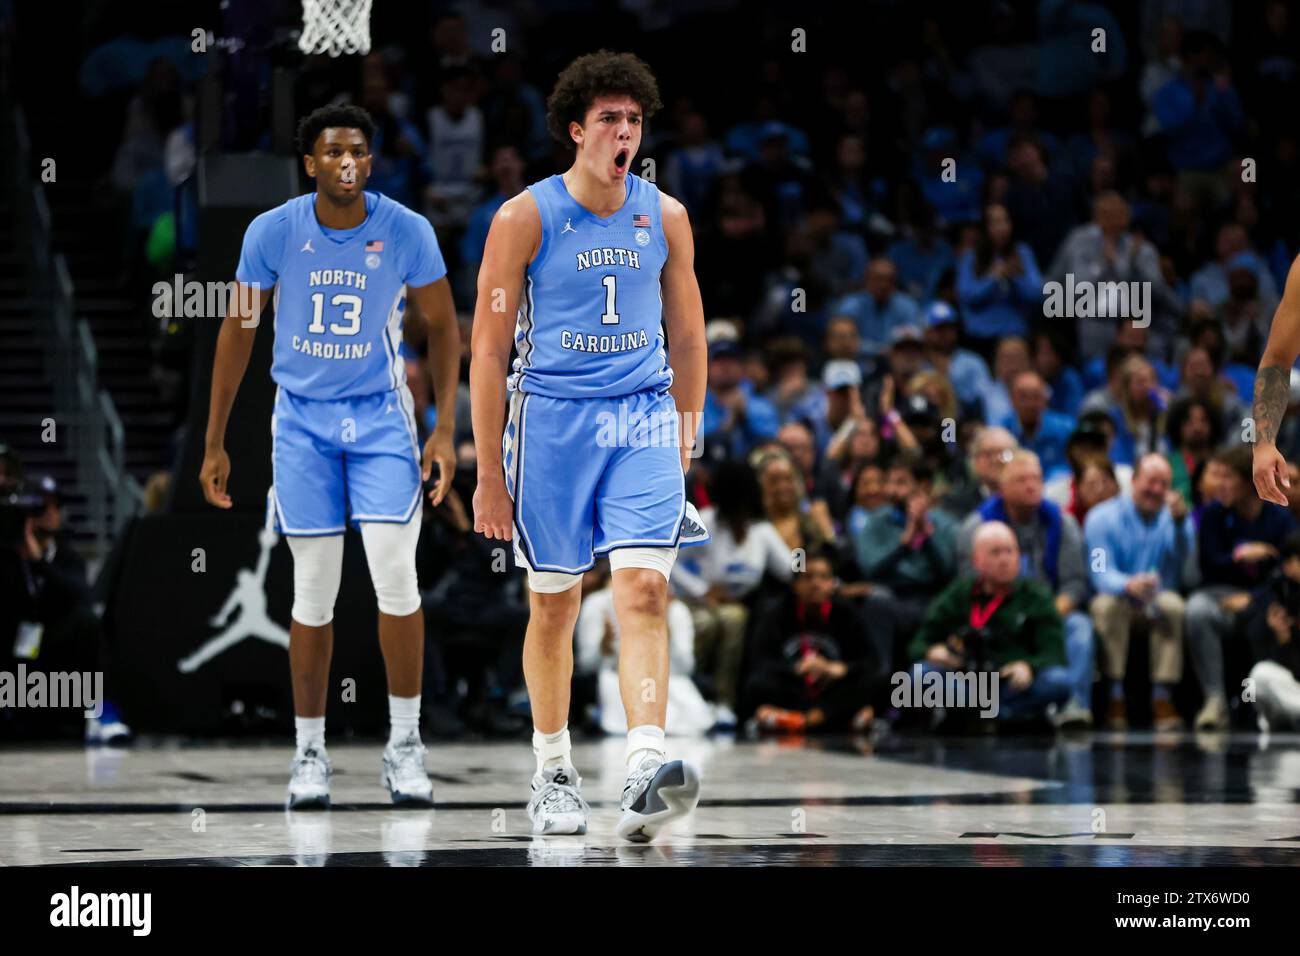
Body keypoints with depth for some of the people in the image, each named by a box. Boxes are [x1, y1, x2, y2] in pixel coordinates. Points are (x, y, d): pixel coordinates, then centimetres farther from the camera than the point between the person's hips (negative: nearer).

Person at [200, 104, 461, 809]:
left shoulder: (406, 231, -9)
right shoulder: (273, 232, -8)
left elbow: (443, 328, 2)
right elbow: (238, 330, 3)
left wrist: (445, 430, -6)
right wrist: (215, 443, 3)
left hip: (381, 415, 0)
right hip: (302, 420, 1)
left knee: (396, 578, -11)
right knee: (314, 592, 1)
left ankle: (404, 745, 1)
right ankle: (309, 753, 12)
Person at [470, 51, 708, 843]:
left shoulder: (665, 217, 6)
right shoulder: (525, 218, -4)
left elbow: (688, 334, 16)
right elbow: (489, 348, -2)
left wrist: (687, 442, 14)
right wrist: (490, 473, -4)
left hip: (643, 419, 2)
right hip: (553, 416, -2)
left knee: (645, 586, -14)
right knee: (554, 599, 6)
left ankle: (646, 775, -24)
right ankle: (553, 771, 21)